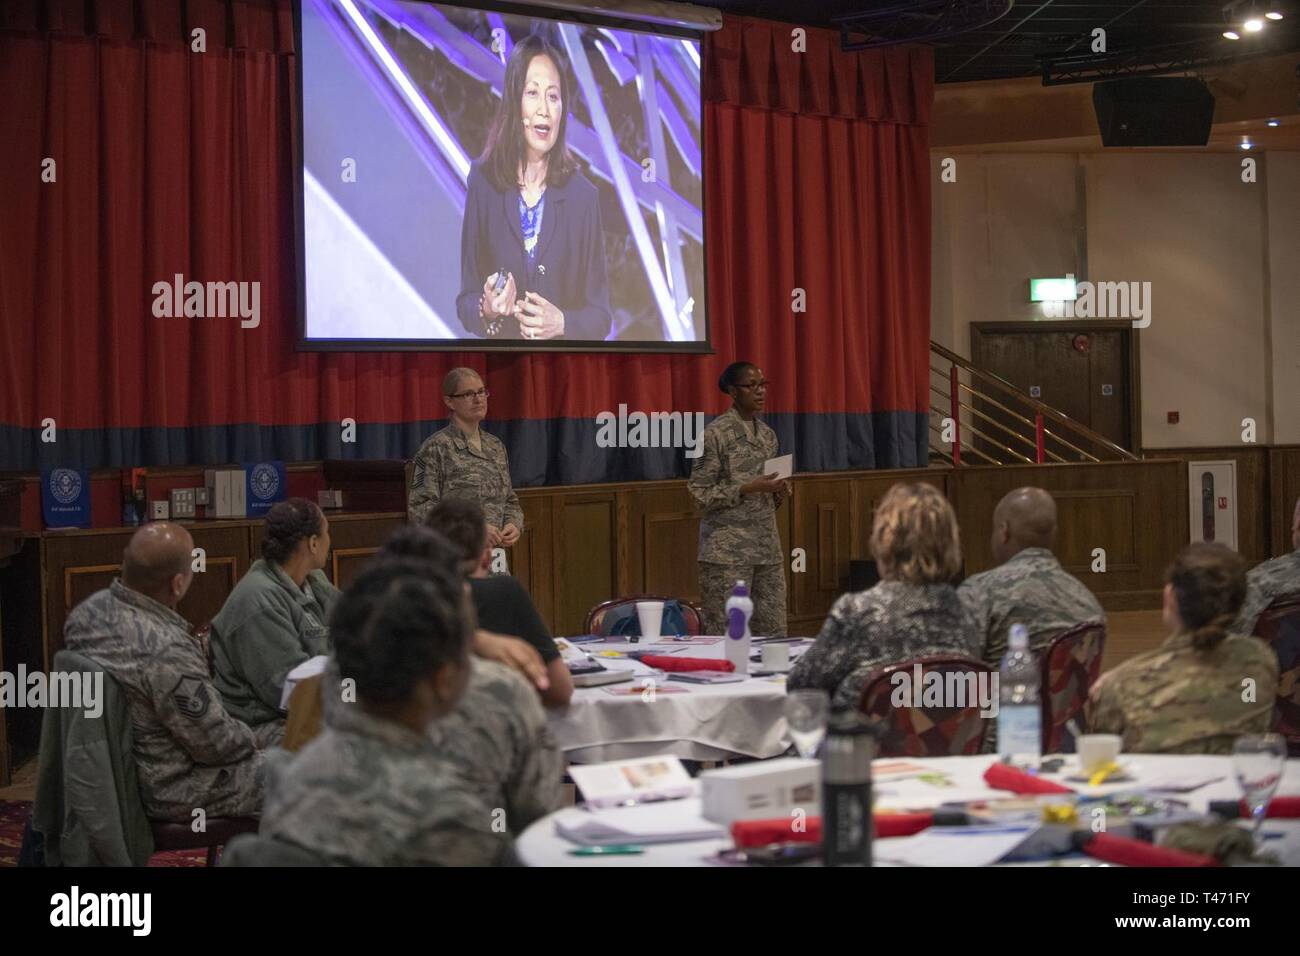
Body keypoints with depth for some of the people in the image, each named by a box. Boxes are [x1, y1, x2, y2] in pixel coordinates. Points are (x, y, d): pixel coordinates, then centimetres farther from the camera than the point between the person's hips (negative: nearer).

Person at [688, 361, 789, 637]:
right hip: (728, 551, -7)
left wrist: (779, 492, 0)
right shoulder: (715, 433, -8)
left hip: (768, 548, 7)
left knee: (773, 633, 4)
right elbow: (700, 494, -11)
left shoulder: (767, 434, 13)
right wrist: (747, 489, -18)